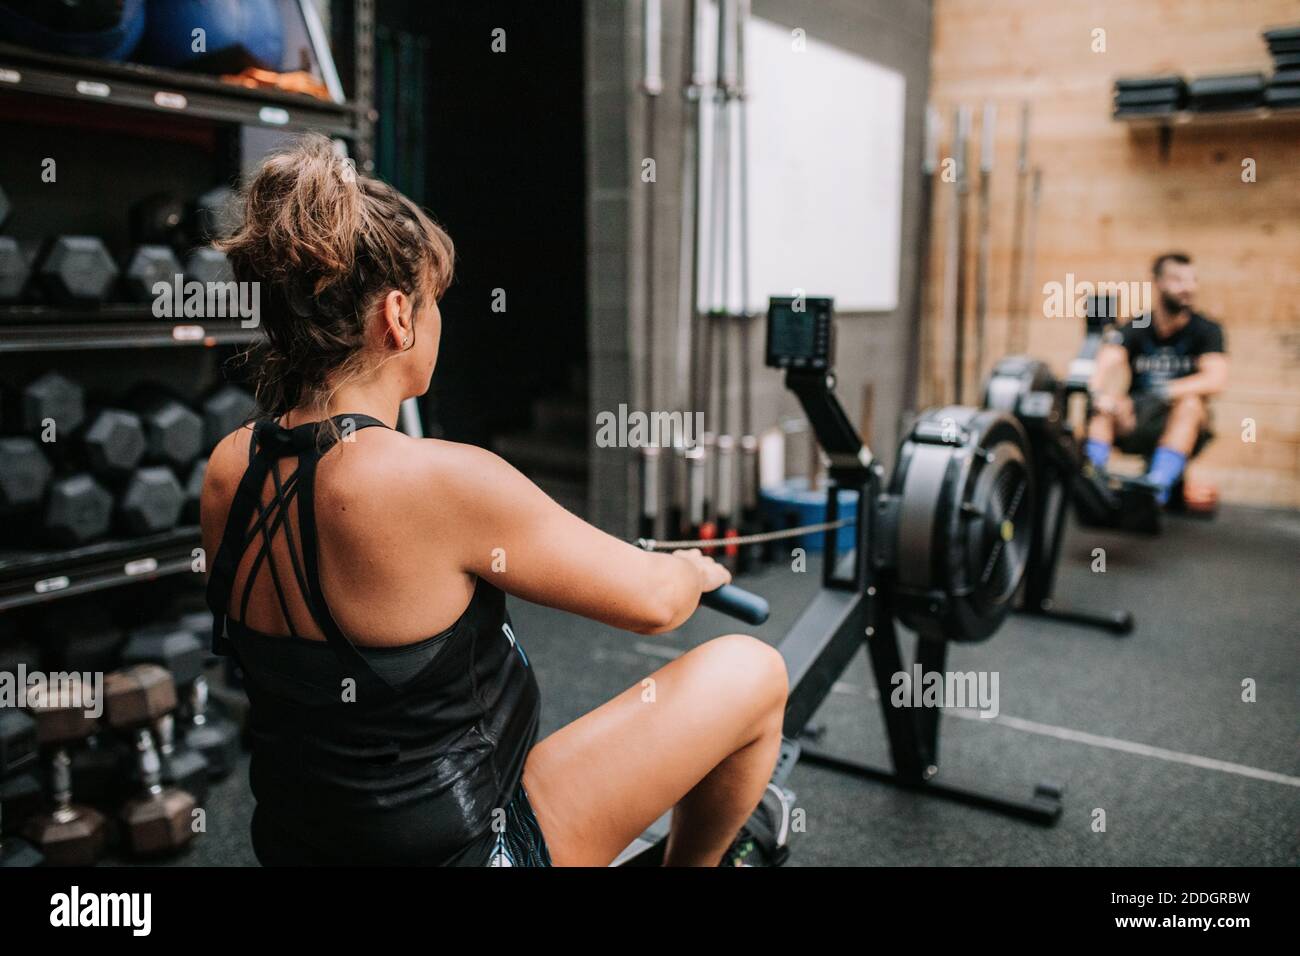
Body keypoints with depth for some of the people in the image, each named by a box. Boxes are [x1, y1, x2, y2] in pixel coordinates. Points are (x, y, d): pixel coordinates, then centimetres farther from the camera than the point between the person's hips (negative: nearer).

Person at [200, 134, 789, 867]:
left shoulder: (228, 471, -7)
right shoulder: (438, 480, -29)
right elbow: (652, 601, -17)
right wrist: (697, 568, 7)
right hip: (458, 847, -7)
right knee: (752, 674, 1)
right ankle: (695, 862, 29)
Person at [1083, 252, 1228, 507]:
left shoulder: (1206, 330, -2)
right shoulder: (1133, 330, -1)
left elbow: (1216, 379, -18)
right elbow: (1108, 361, -21)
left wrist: (1165, 392, -31)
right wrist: (1099, 393, -42)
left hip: (1176, 428, -1)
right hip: (1133, 426, 1)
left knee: (1190, 402, -31)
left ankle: (1159, 485, -35)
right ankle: (1093, 473, -32)